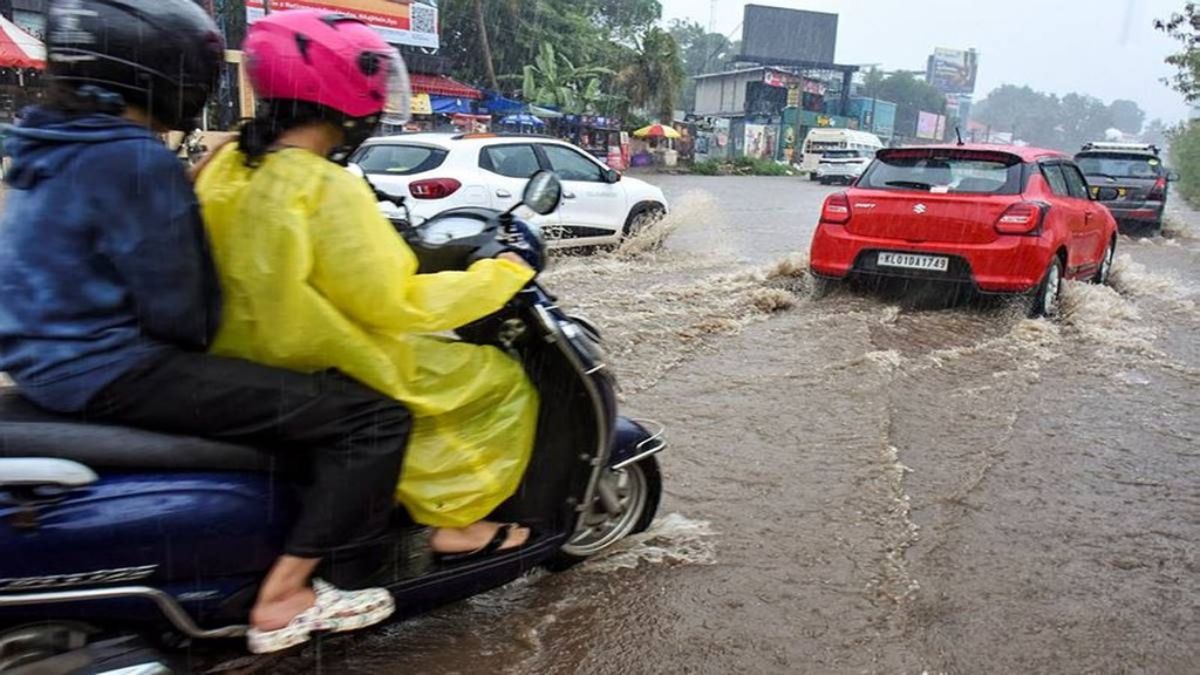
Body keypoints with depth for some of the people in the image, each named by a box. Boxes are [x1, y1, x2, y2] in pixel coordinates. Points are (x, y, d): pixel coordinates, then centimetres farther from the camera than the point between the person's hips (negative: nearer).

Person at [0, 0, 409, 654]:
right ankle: (282, 599, -11)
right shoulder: (136, 159, -19)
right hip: (114, 371, -11)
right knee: (372, 418, -17)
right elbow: (180, 313, -19)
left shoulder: (53, 145, 12)